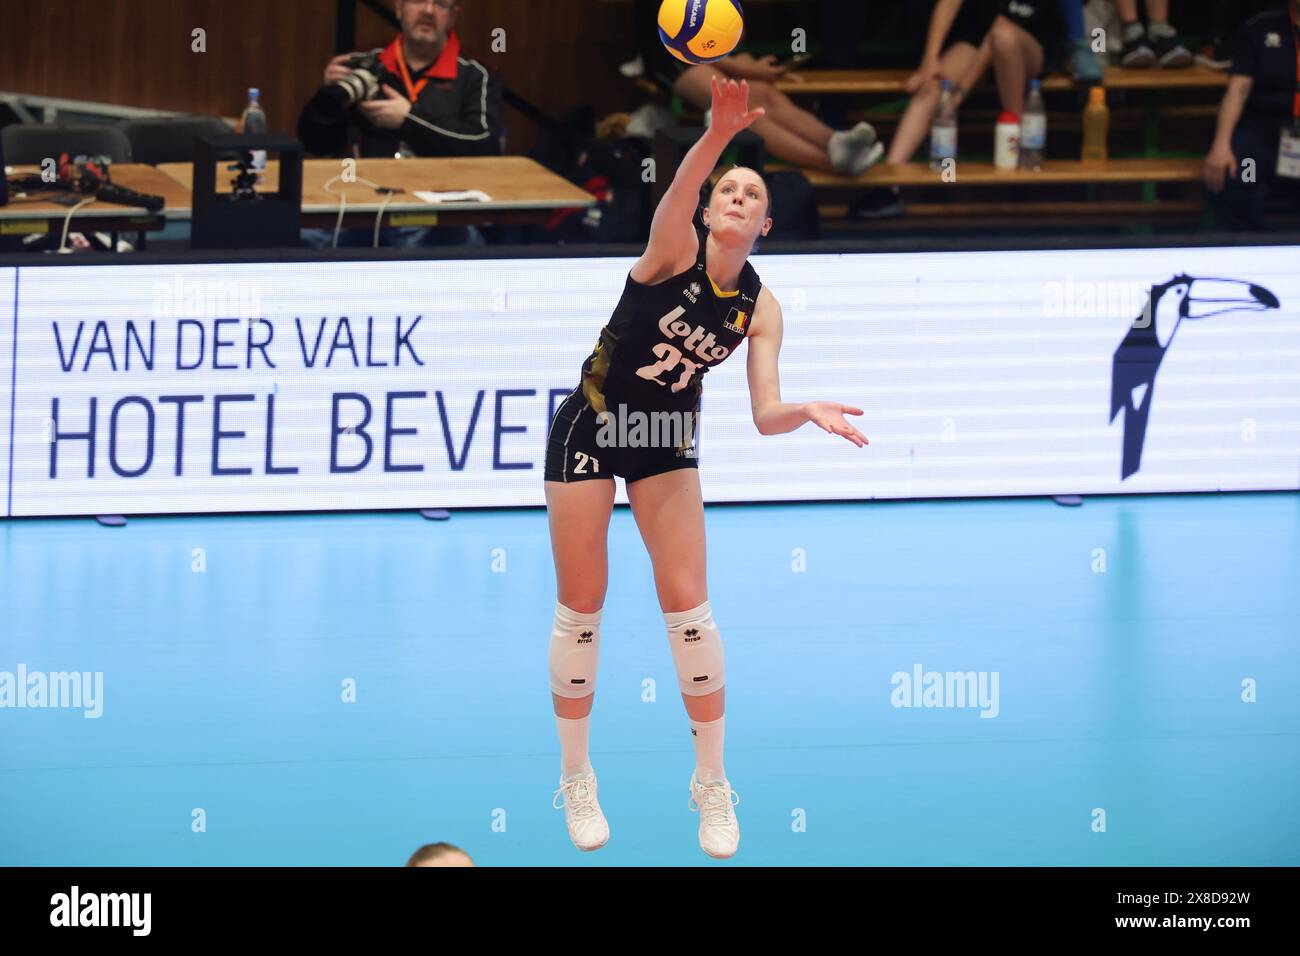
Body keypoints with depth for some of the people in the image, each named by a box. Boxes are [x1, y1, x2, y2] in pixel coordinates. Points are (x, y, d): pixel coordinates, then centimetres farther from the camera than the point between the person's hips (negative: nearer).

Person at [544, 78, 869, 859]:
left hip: (668, 442, 3)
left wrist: (808, 412, -33)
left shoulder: (760, 306, -5)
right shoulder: (675, 252, -16)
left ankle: (713, 785, 6)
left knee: (689, 607, -5)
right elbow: (679, 193, -40)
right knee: (582, 610, 0)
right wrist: (720, 135, -60)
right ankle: (577, 779, 15)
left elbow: (765, 414, -10)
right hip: (591, 430, -3)